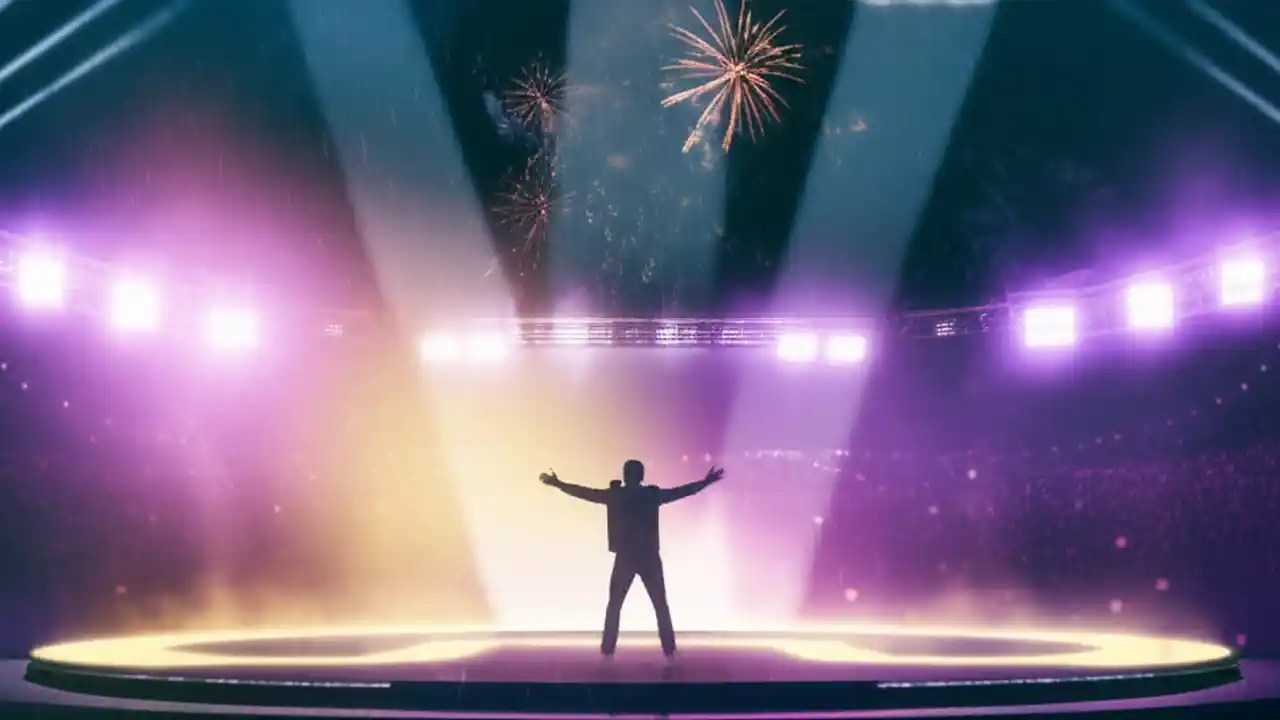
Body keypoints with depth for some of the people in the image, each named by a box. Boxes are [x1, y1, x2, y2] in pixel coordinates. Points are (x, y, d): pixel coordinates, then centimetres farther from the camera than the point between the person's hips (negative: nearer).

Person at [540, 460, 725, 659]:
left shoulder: (615, 495, -1)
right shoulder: (653, 494, -1)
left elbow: (585, 493, 5)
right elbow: (681, 491, 8)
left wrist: (558, 484, 16)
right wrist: (706, 482, 20)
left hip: (625, 558, 0)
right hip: (649, 558, 0)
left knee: (614, 605, 9)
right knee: (661, 605, 7)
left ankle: (608, 650, 2)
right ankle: (670, 650, 2)